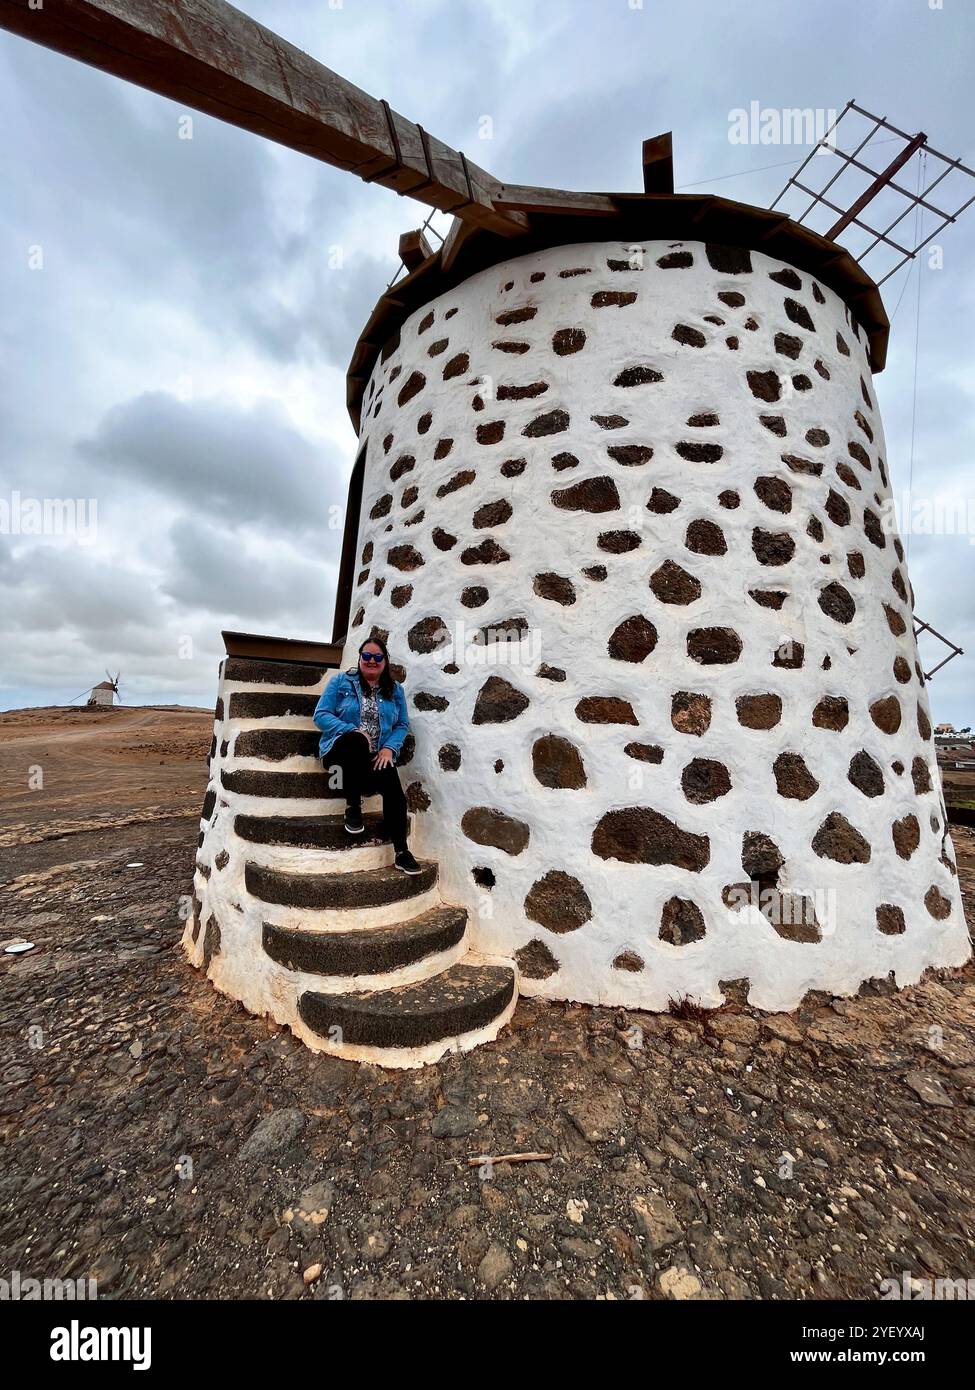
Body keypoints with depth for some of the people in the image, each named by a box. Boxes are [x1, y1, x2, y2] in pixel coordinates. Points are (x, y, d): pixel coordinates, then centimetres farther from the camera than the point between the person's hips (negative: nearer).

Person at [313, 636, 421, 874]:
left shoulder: (395, 689, 13)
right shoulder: (341, 681, 5)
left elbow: (402, 725, 11)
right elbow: (321, 715, -2)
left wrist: (389, 748, -9)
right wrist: (352, 730, -19)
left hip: (378, 757, 2)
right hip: (342, 749, -2)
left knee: (393, 788, -30)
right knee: (357, 739, -39)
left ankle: (401, 852, -23)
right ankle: (352, 805, -21)